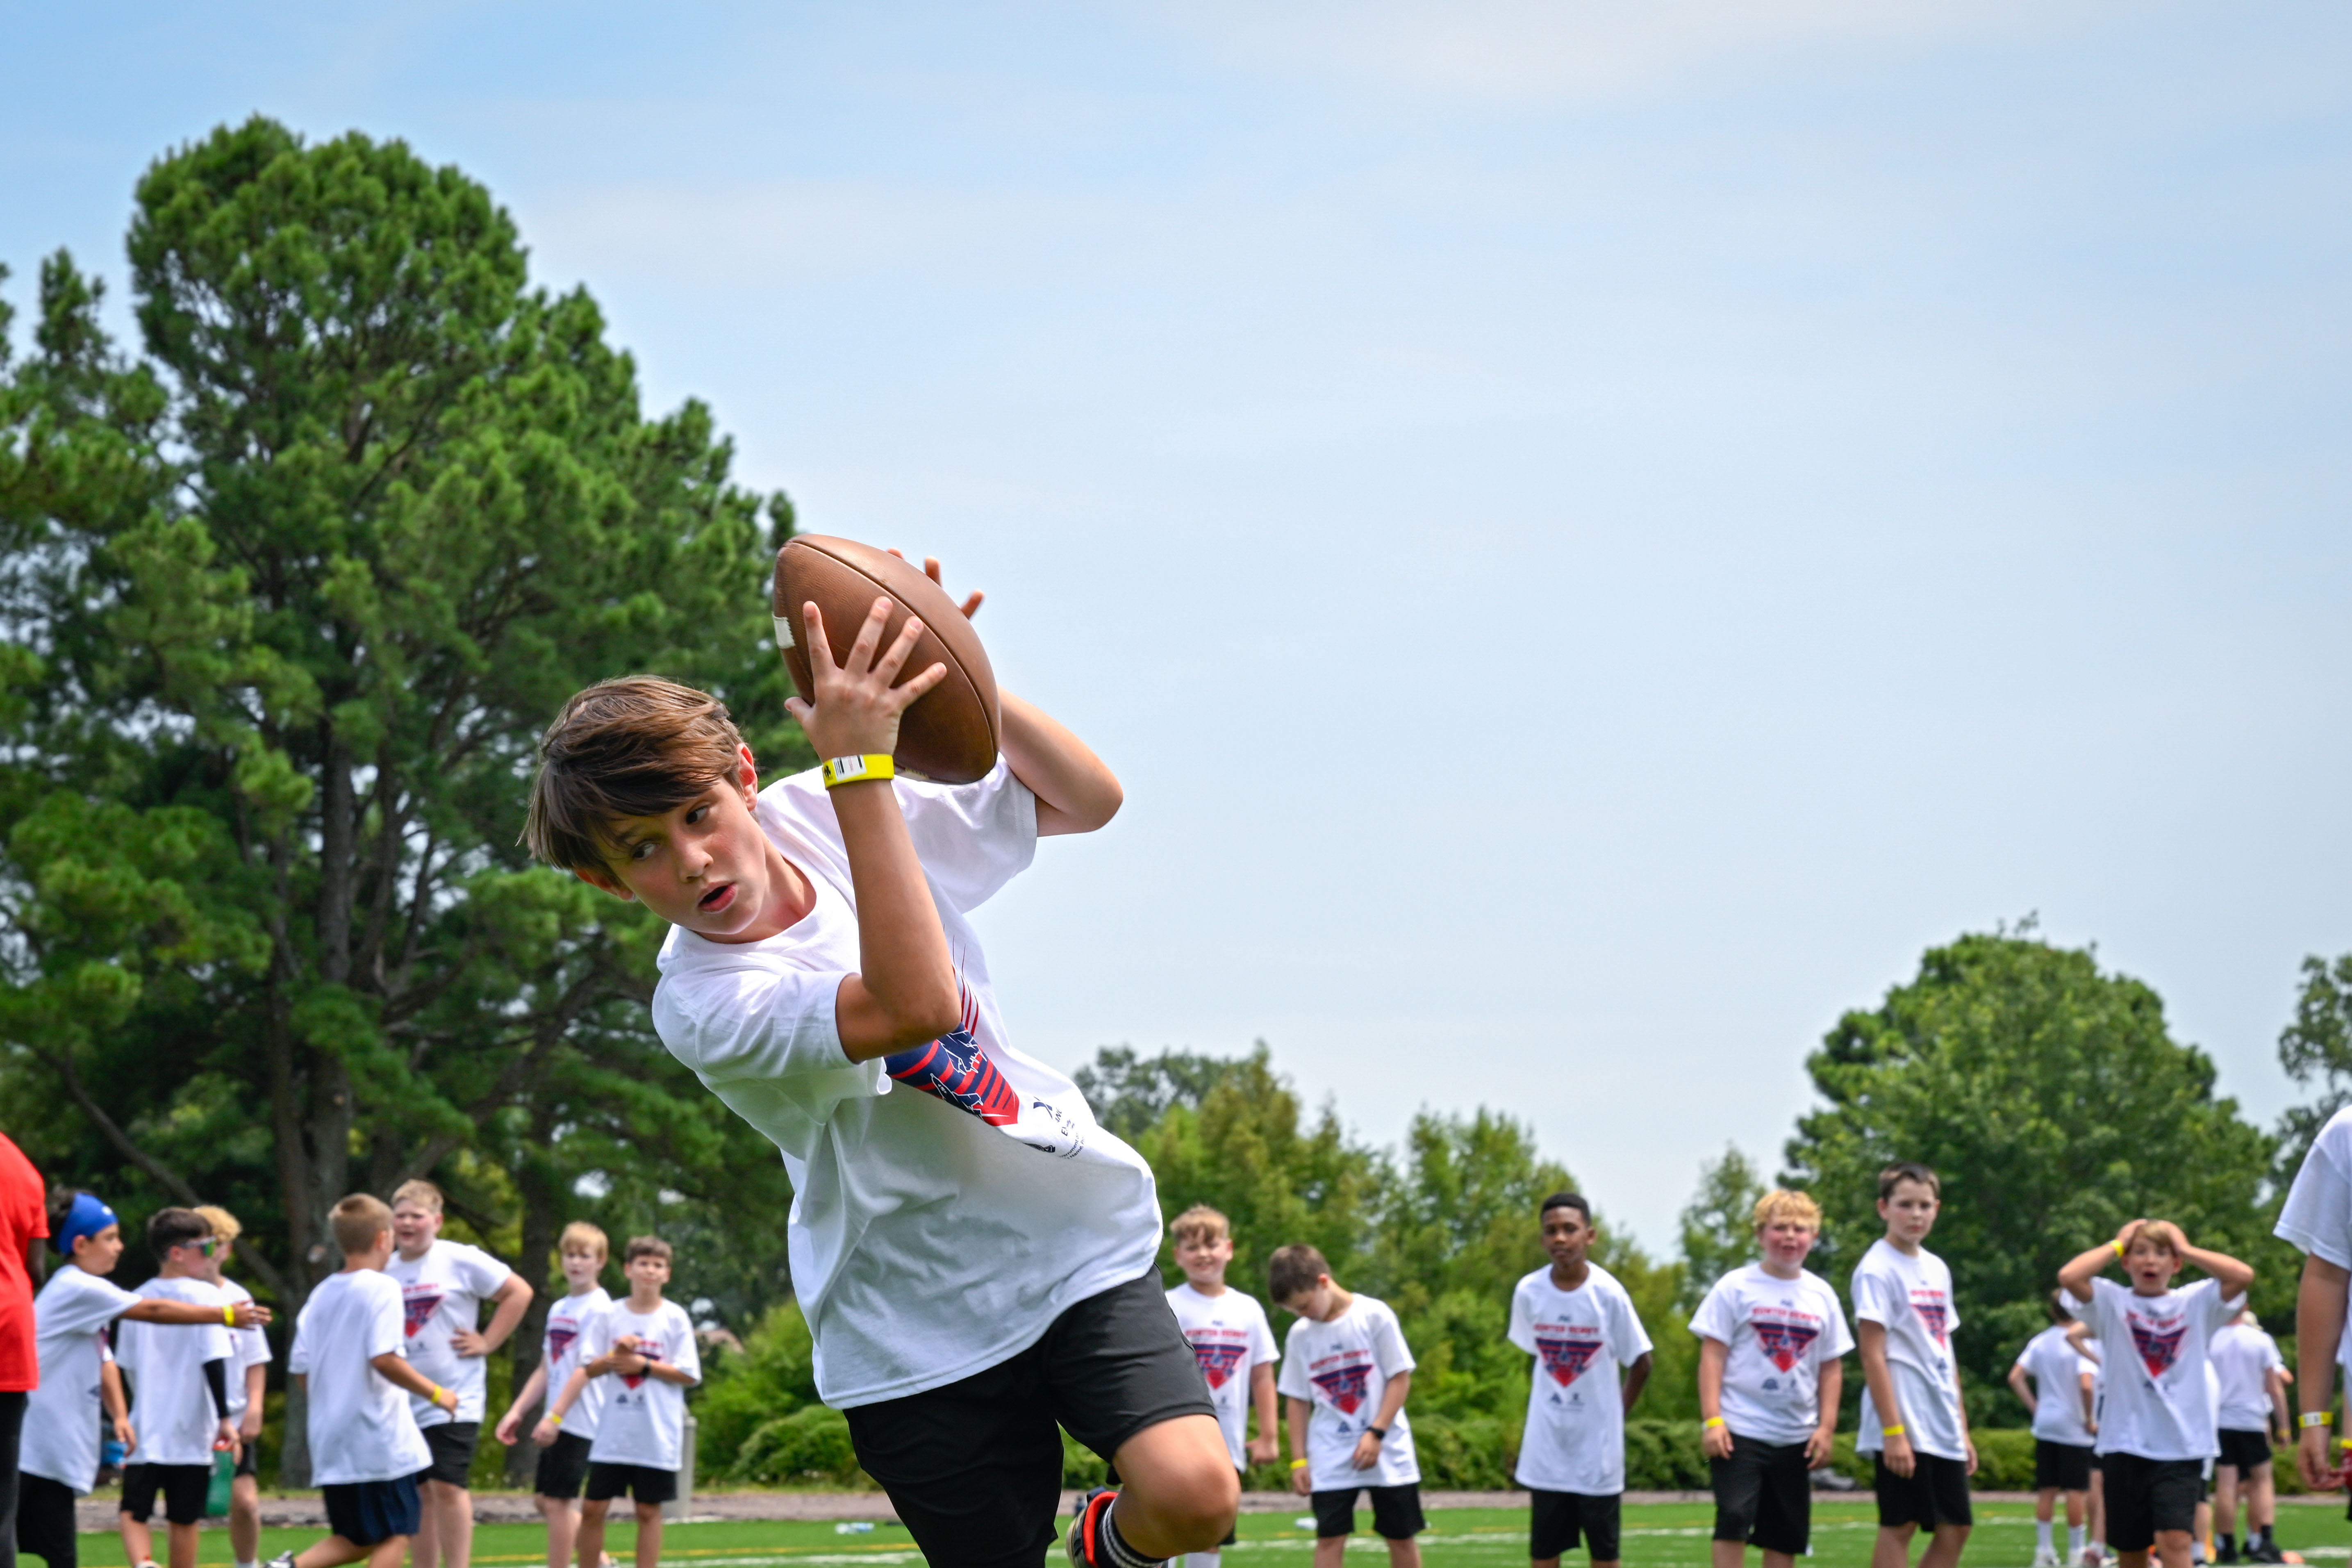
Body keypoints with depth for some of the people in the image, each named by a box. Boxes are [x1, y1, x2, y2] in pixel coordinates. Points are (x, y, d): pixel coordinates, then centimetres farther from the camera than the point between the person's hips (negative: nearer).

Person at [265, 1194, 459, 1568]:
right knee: (395, 1535, 1)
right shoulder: (383, 1288, -9)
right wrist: (435, 1393, -11)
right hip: (381, 1440, -7)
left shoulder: (321, 1295, 11)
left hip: (330, 1442, 7)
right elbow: (384, 1359, -21)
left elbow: (300, 1369, 12)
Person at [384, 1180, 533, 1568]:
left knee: (447, 1486, -14)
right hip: (402, 1402, 5)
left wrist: (487, 1343, -5)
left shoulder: (461, 1261, -5)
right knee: (416, 1493, 8)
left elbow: (519, 1292, -2)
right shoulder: (386, 1271, 10)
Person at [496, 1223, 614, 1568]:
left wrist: (555, 1417, -23)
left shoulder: (598, 1308, -10)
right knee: (546, 1500, 10)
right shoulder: (558, 1309, 15)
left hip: (580, 1421, -8)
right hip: (556, 1422, 8)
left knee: (557, 1501, -8)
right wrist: (517, 1411, 11)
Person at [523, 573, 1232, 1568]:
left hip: (1076, 1236, 4)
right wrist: (861, 765, -37)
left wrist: (960, 680, -12)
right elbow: (916, 1004, -37)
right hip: (919, 1327, -3)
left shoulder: (816, 813, -2)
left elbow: (1086, 798, 6)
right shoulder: (703, 1009, -20)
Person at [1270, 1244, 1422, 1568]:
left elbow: (1401, 1378, -6)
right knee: (1329, 1539, -5)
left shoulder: (1374, 1316, -7)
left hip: (1387, 1452, -2)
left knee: (1401, 1537, 4)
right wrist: (1298, 1459, 2)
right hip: (1330, 1459, 2)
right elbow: (1297, 1399, 8)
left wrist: (1376, 1434, -14)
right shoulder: (1300, 1335, 3)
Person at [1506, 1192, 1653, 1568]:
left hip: (1598, 1449, -2)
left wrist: (1617, 1413, 1)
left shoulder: (1609, 1293, -13)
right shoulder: (1528, 1291, -5)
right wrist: (1552, 1403, 9)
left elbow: (1640, 1364, -2)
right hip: (1546, 1449, 2)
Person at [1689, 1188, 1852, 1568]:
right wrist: (1712, 1420, -12)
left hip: (1796, 1436, 4)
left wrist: (1826, 1427, 3)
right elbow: (1712, 1355, -4)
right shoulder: (1736, 1288, -2)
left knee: (1787, 1535, 7)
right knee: (1733, 1521, -14)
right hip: (1740, 1430, -4)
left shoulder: (1822, 1295, 8)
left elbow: (1831, 1368, 12)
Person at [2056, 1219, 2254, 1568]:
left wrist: (2186, 1250, 0)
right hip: (2126, 1445, 1)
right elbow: (2068, 1277, -14)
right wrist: (2116, 1246, -1)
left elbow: (2242, 1275, -9)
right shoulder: (2113, 1302, 4)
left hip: (2181, 1445, -1)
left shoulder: (2197, 1302, 7)